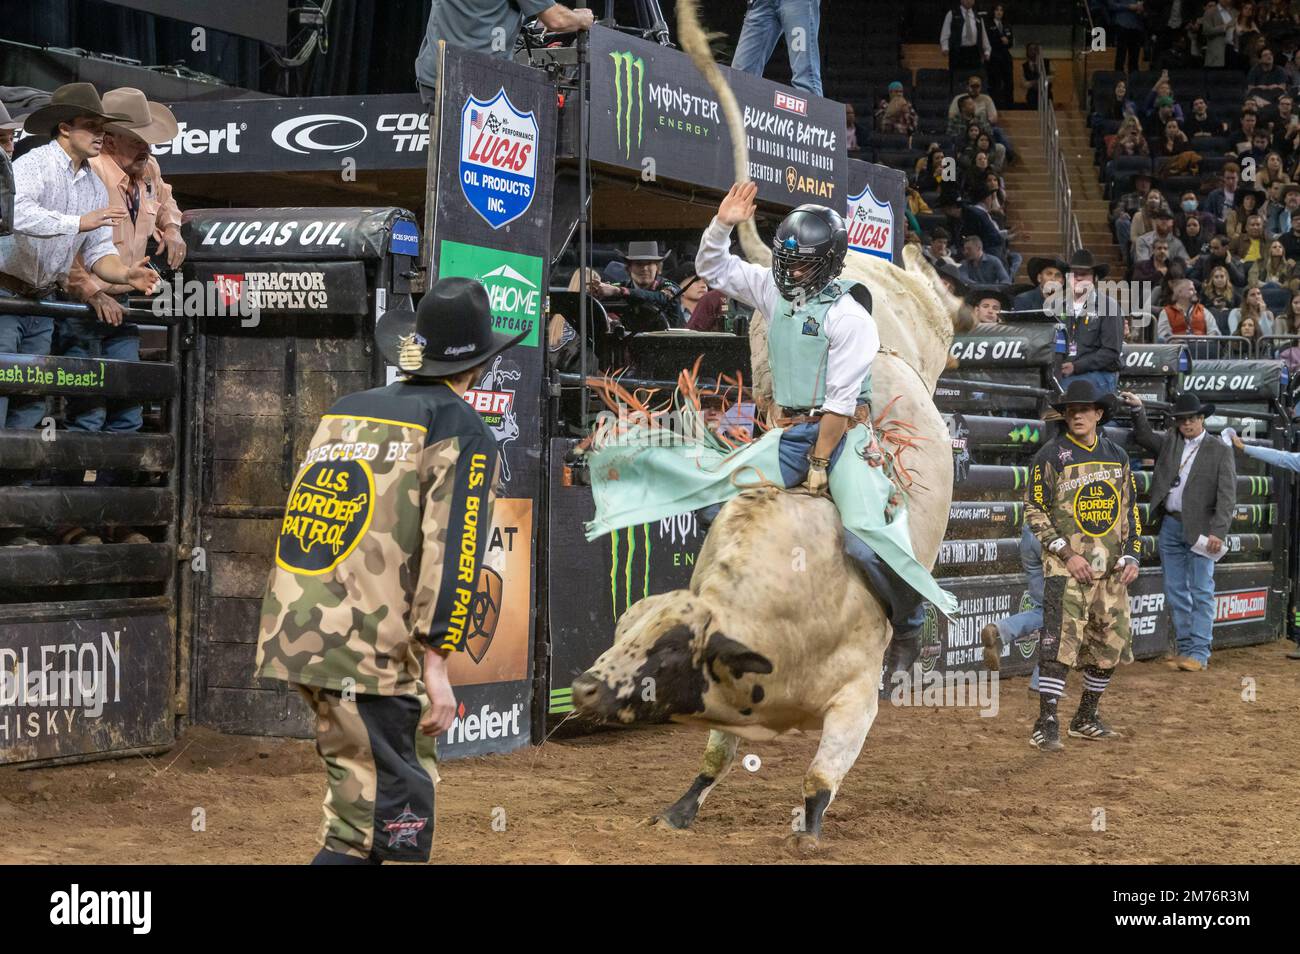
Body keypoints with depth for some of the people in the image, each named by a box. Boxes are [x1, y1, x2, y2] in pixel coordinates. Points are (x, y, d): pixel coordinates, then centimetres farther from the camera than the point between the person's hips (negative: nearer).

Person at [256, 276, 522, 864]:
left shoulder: (344, 412, 18)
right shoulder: (462, 433, -2)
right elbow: (451, 551, -13)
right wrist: (435, 663, -15)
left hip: (297, 635, 8)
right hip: (373, 649, -8)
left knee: (410, 790, 21)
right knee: (373, 823, -6)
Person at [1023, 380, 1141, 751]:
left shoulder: (1117, 456, 12)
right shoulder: (1051, 455, -3)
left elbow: (1130, 509, 18)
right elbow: (1035, 512, -5)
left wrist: (1132, 555, 6)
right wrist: (1067, 554, -13)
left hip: (1111, 568, 5)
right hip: (1067, 567, -5)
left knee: (1111, 643, 7)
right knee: (1060, 640, -14)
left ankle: (1086, 719, 21)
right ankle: (1046, 726, -11)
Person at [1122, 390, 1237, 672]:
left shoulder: (1220, 451, -2)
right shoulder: (1169, 441, 12)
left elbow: (1227, 496, -7)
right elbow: (1144, 435, 20)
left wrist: (1218, 533, -17)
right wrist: (1138, 409, 1)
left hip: (1200, 529, -5)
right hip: (1170, 526, 5)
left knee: (1201, 592, -4)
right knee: (1175, 592, 9)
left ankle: (1199, 653, -3)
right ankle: (1184, 649, 16)